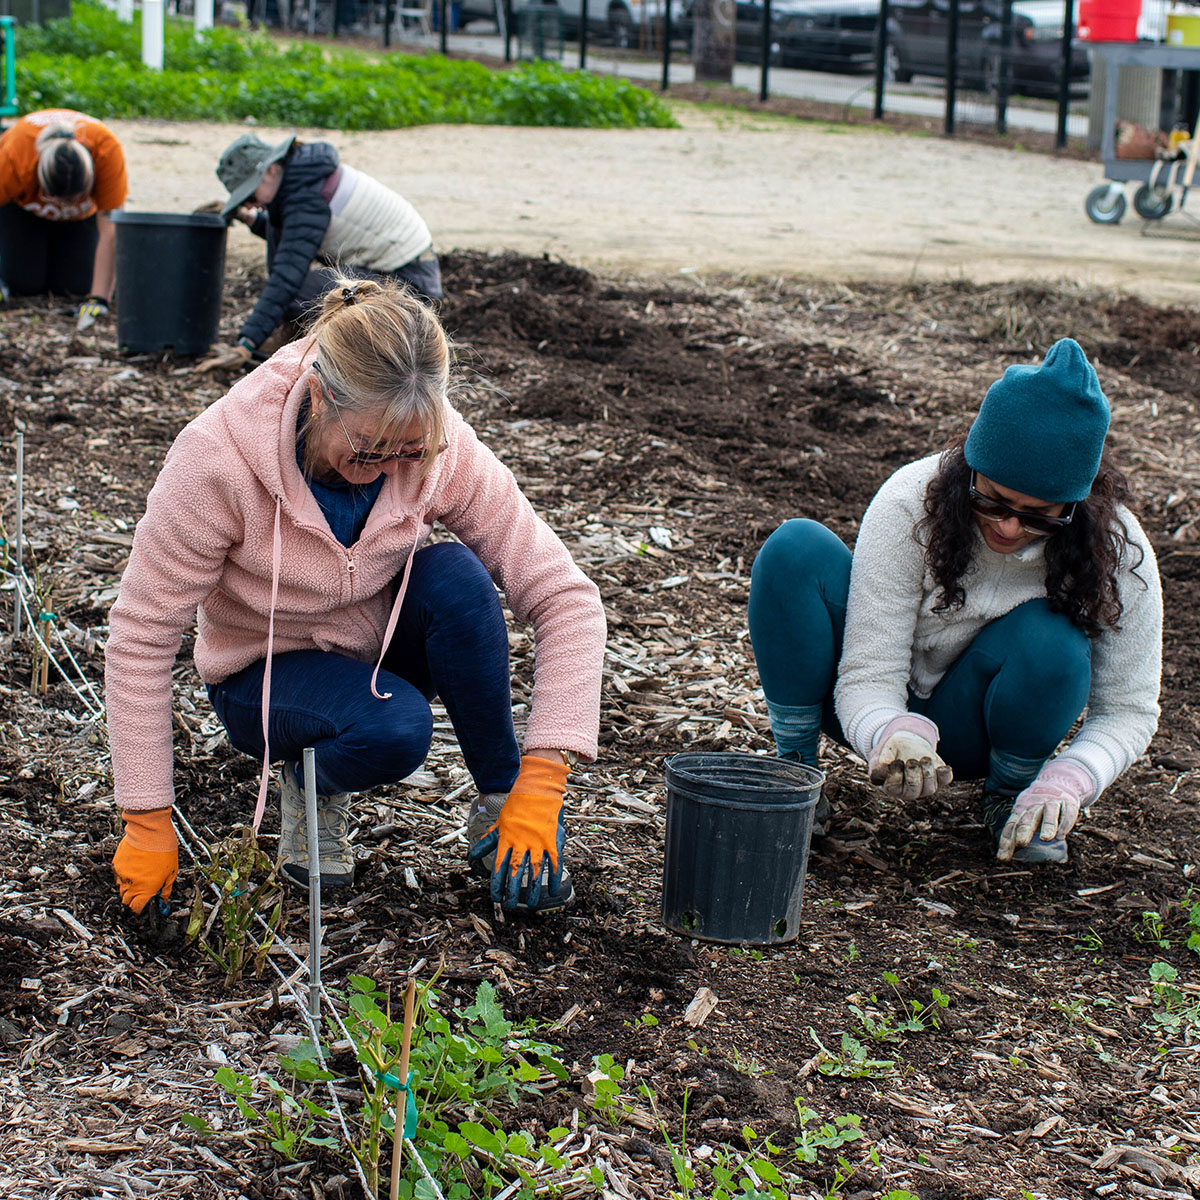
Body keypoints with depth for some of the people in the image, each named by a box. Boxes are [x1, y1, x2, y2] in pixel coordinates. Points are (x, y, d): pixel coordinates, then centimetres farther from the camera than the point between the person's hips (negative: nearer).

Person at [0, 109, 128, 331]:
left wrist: (98, 298, -42)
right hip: (22, 205, -1)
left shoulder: (107, 148, -43)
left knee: (76, 285, -13)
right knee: (24, 283, -15)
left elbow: (110, 230, -39)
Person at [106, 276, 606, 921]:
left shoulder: (443, 449, -24)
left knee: (456, 575, -31)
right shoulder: (217, 457, -30)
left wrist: (538, 785, -29)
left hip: (386, 645, 3)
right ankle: (310, 782, 1)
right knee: (394, 728, -35)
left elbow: (565, 598, -22)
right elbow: (142, 632, -23)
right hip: (268, 675, -3)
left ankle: (499, 802, -12)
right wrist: (148, 823, -21)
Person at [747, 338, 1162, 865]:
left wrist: (1066, 782, -34)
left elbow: (1129, 710, -14)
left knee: (1050, 642, -33)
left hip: (968, 731, 1)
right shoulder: (912, 502, -27)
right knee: (797, 549, -27)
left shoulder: (1116, 550, -22)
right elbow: (866, 677, -26)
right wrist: (893, 734, -49)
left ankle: (1010, 795, -2)